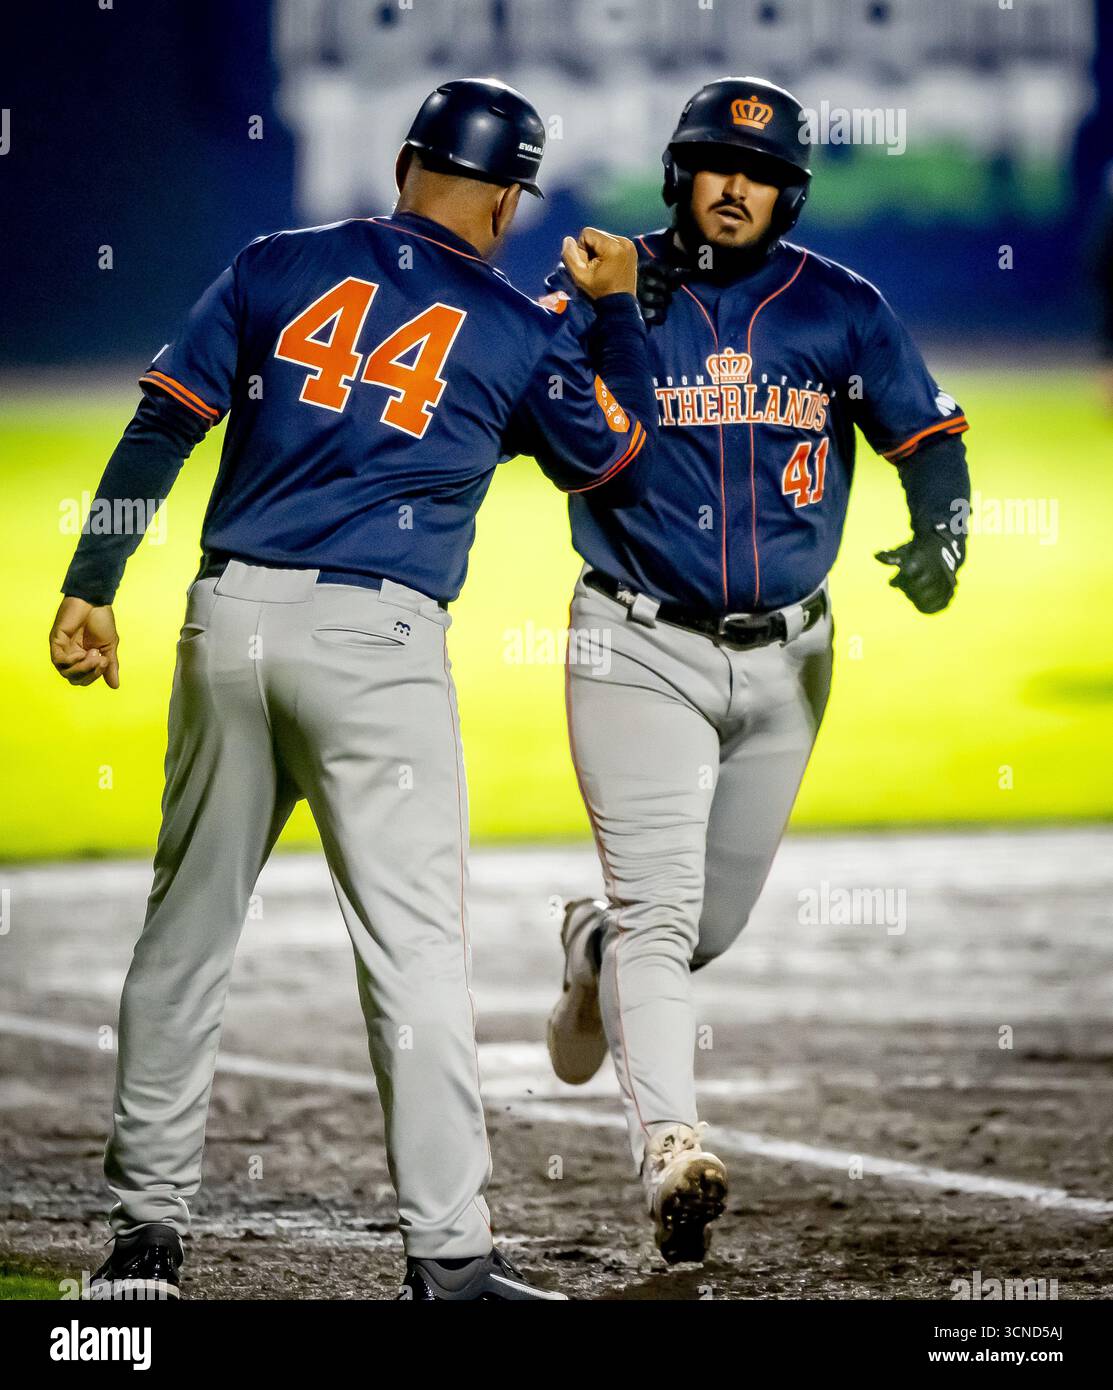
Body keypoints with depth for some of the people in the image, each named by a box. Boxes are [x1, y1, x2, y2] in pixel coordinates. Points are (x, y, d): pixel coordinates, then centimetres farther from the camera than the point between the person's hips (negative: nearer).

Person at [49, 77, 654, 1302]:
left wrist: (91, 586, 5)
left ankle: (147, 1226, 16)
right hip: (378, 642, -3)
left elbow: (160, 428, 4)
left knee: (187, 926, 12)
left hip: (230, 616, 3)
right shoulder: (521, 332, 5)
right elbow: (618, 457, 20)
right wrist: (615, 307, 27)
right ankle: (447, 1250, -8)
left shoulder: (277, 268, 9)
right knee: (415, 940, -3)